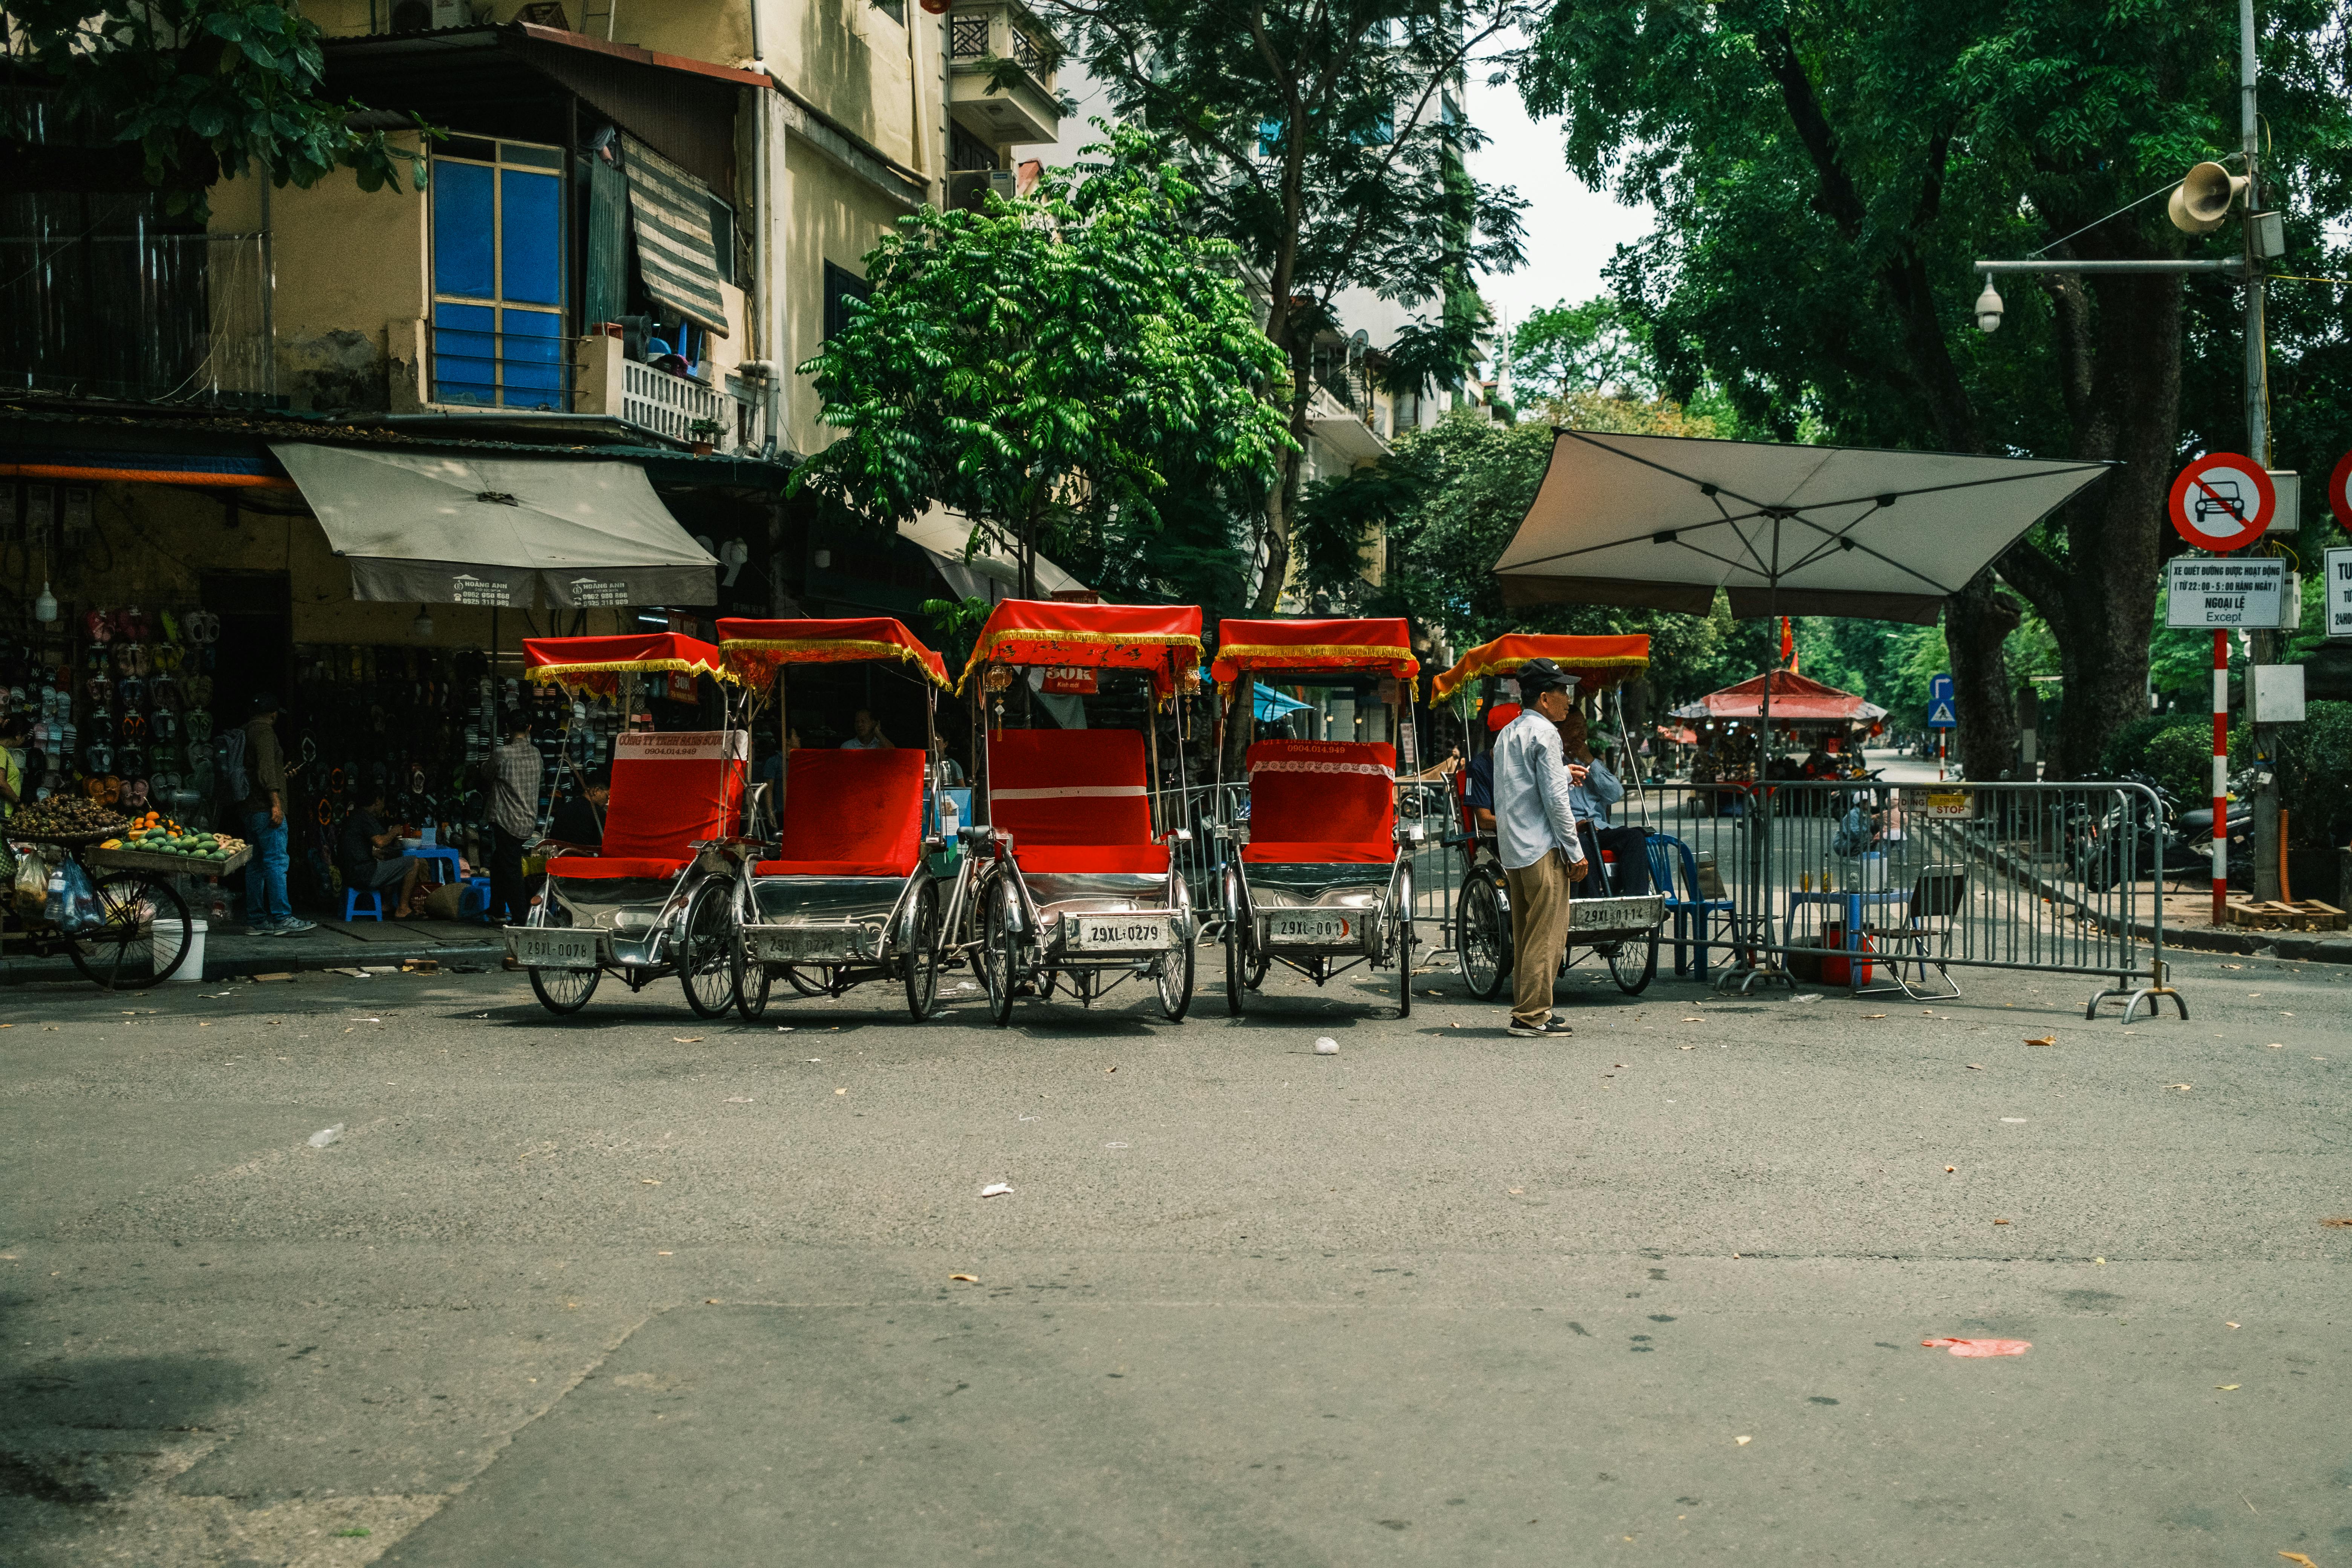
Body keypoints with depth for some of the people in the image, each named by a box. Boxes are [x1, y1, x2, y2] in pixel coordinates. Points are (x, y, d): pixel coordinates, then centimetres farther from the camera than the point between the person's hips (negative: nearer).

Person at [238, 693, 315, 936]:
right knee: (276, 861, -11)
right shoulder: (265, 732, -9)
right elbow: (267, 770, -19)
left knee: (256, 864, 10)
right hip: (266, 808, -10)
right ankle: (281, 918, -15)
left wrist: (283, 774, 38)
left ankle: (256, 919, 10)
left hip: (251, 811, 10)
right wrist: (276, 803, -23)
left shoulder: (247, 731, 19)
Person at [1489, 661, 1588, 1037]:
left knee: (1525, 934, 13)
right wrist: (1575, 852, -11)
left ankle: (1524, 1009, 16)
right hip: (1542, 849, -9)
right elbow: (1554, 800, -15)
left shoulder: (1508, 733, 17)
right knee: (1548, 934, -6)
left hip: (1512, 850, 9)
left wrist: (1563, 774, 21)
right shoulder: (1543, 732, -11)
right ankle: (1531, 1016, -7)